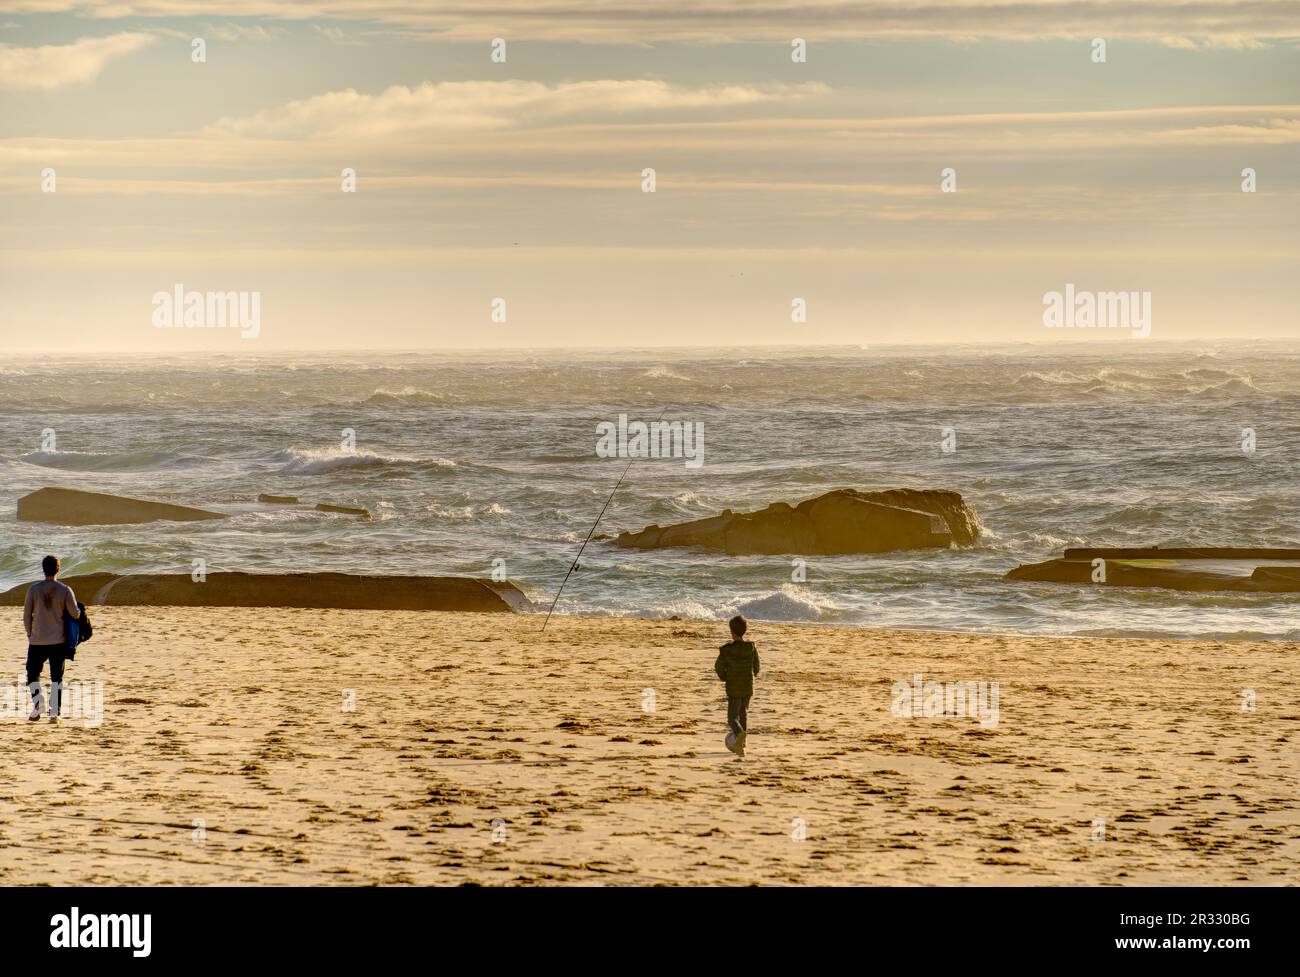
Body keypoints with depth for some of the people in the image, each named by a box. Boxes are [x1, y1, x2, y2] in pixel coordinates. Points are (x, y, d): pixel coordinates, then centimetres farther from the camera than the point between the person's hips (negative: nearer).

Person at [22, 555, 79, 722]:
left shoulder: (34, 589, -2)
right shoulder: (65, 590, -3)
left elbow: (26, 616, 0)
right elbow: (75, 614, -4)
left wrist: (30, 635, 14)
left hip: (37, 641, 0)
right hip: (59, 640, 0)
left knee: (32, 673, 13)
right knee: (56, 677, 7)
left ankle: (37, 698, -12)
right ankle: (54, 712, 1)